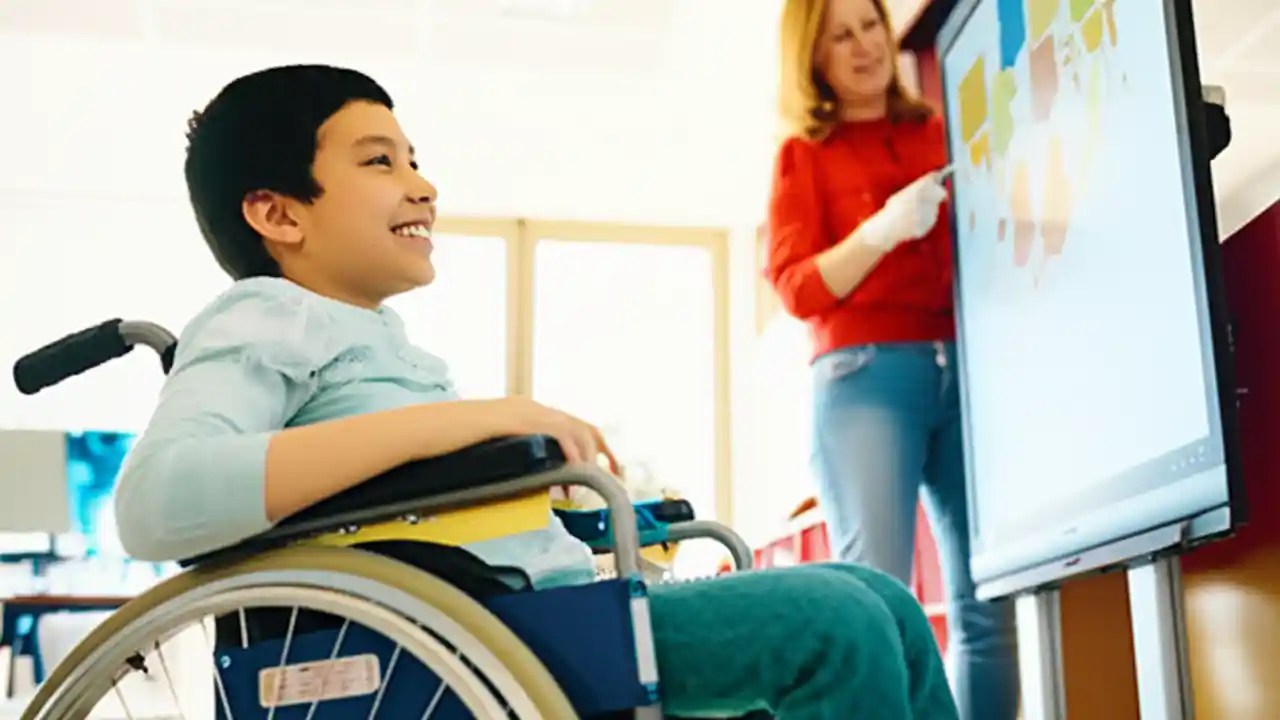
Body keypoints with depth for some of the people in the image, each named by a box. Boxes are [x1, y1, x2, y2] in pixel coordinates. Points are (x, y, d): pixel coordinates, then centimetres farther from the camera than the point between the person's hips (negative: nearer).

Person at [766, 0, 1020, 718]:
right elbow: (797, 288, 1)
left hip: (968, 368, 3)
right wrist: (882, 230, -13)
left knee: (990, 601, -3)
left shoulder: (943, 133, 18)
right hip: (865, 374, -3)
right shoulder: (805, 152, 11)